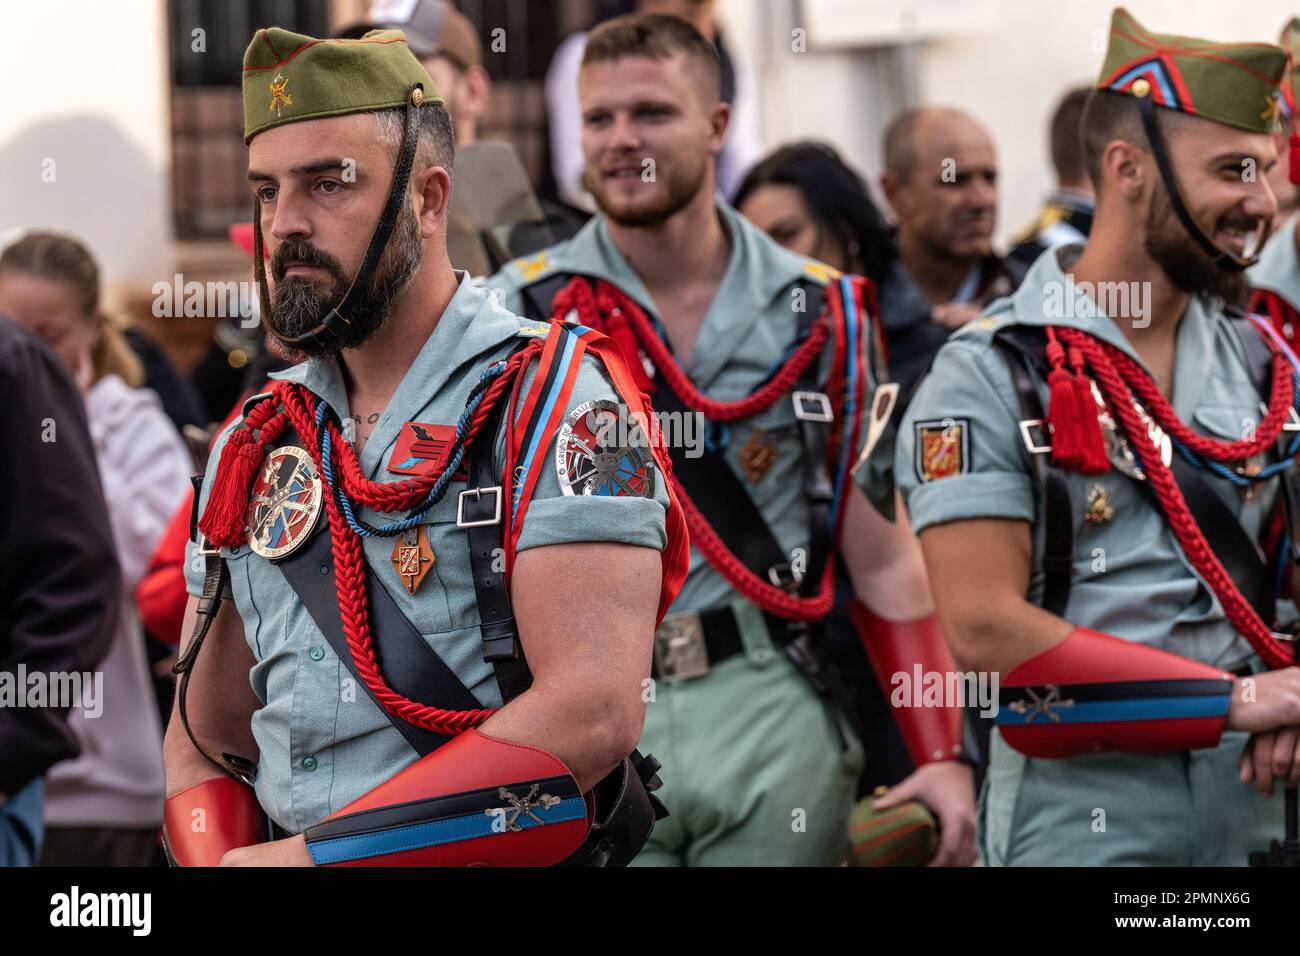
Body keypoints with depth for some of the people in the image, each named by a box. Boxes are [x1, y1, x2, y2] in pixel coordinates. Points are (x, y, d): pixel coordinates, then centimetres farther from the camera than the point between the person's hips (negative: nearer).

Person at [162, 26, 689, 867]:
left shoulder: (555, 402, -4)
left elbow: (591, 715, -16)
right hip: (282, 850, 4)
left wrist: (309, 855, -16)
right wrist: (214, 859, -5)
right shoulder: (255, 447, 14)